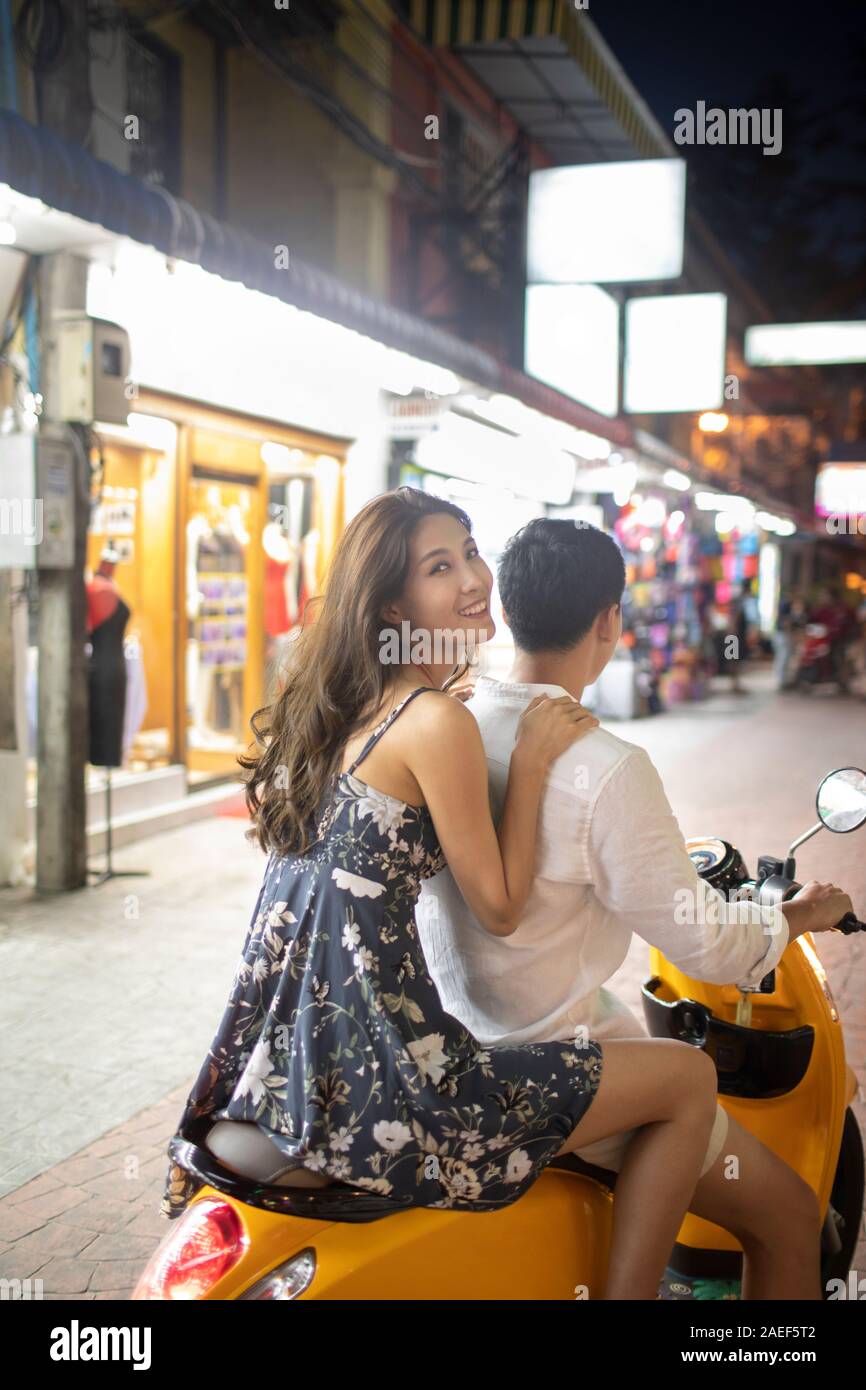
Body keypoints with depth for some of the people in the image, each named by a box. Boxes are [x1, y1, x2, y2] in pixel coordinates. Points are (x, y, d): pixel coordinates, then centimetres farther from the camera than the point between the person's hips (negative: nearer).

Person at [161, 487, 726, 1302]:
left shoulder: (345, 706, 10)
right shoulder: (438, 722, -16)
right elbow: (498, 909, -11)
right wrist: (532, 761, -6)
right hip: (368, 1087, -10)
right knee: (689, 1079, 0)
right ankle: (626, 1292, 8)